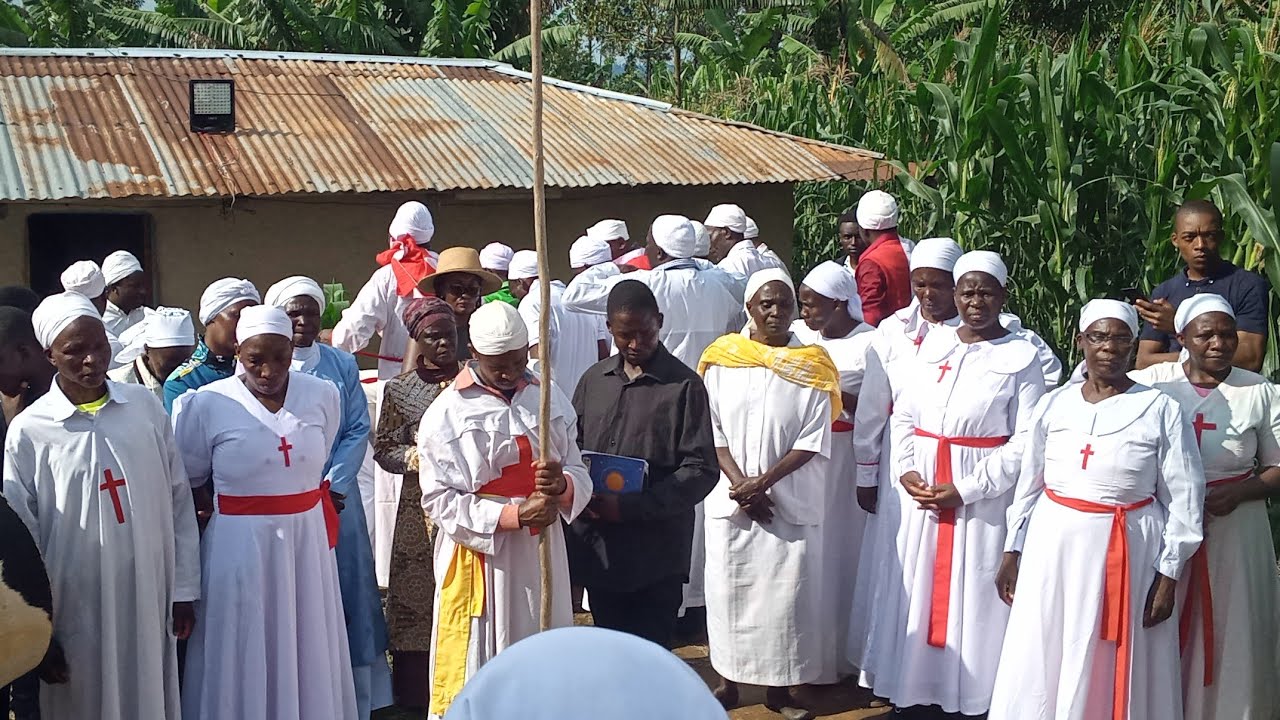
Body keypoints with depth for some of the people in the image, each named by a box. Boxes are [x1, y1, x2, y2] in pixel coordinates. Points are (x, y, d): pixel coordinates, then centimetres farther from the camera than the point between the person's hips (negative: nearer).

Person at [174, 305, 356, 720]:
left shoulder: (323, 396, 0)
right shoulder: (205, 404, -9)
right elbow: (184, 486, 5)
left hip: (308, 542, 3)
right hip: (240, 547, -3)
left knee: (309, 656, 12)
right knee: (245, 661, 6)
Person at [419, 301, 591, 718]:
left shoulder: (551, 400, 5)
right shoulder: (447, 414, -7)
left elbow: (581, 478, 4)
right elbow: (440, 500, -12)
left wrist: (562, 485, -20)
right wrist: (513, 515, -22)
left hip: (542, 553, 4)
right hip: (479, 558, -4)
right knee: (475, 672, 1)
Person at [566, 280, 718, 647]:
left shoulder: (684, 386, -5)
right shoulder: (594, 380, 10)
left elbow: (702, 469, -10)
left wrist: (630, 507, -18)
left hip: (656, 552, -4)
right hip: (598, 549, 5)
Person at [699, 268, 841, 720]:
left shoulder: (812, 364, -1)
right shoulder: (721, 357, 1)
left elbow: (813, 441, -5)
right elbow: (711, 431, 0)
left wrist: (762, 482, -14)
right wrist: (740, 484, -11)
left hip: (791, 503, -1)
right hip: (730, 499, 1)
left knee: (786, 594, 0)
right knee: (729, 589, 7)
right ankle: (728, 679, 20)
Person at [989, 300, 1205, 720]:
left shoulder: (1160, 410, -3)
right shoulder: (1054, 405, 6)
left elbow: (1185, 497, -1)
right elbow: (1028, 484, 12)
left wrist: (1169, 574, -5)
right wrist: (1012, 552, 9)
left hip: (1128, 553, -2)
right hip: (1053, 548, 3)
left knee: (1111, 669, 5)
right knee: (1041, 668, 7)